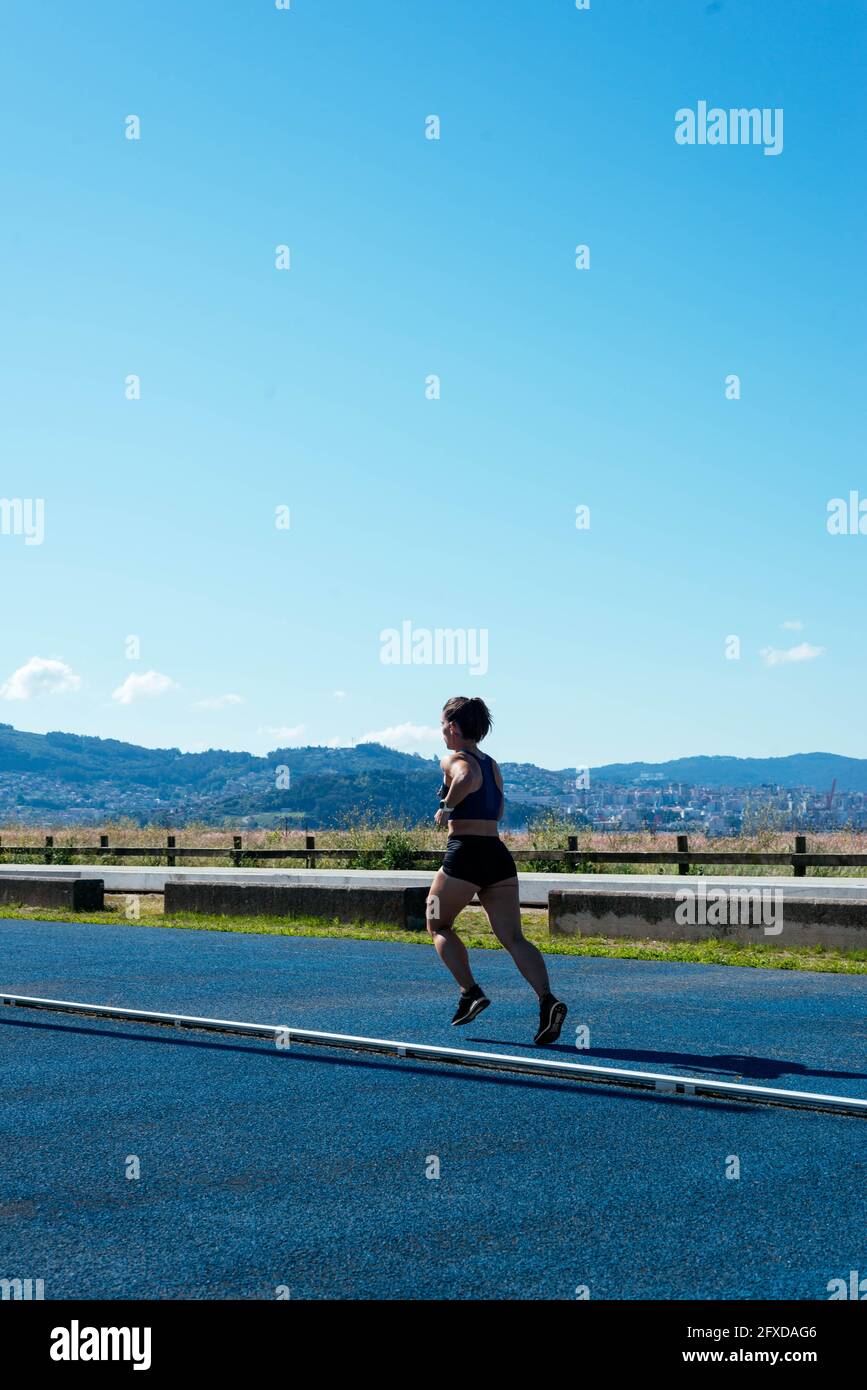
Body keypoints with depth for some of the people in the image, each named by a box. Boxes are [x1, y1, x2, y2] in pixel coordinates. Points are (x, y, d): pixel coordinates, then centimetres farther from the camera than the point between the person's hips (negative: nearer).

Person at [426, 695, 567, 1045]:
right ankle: (547, 999, -22)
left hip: (465, 854, -6)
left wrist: (446, 807, -14)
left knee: (438, 926, 16)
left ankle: (470, 992, 0)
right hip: (498, 855, 6)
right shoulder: (492, 765, 18)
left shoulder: (453, 760, -4)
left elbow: (468, 778, -28)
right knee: (513, 938, -1)